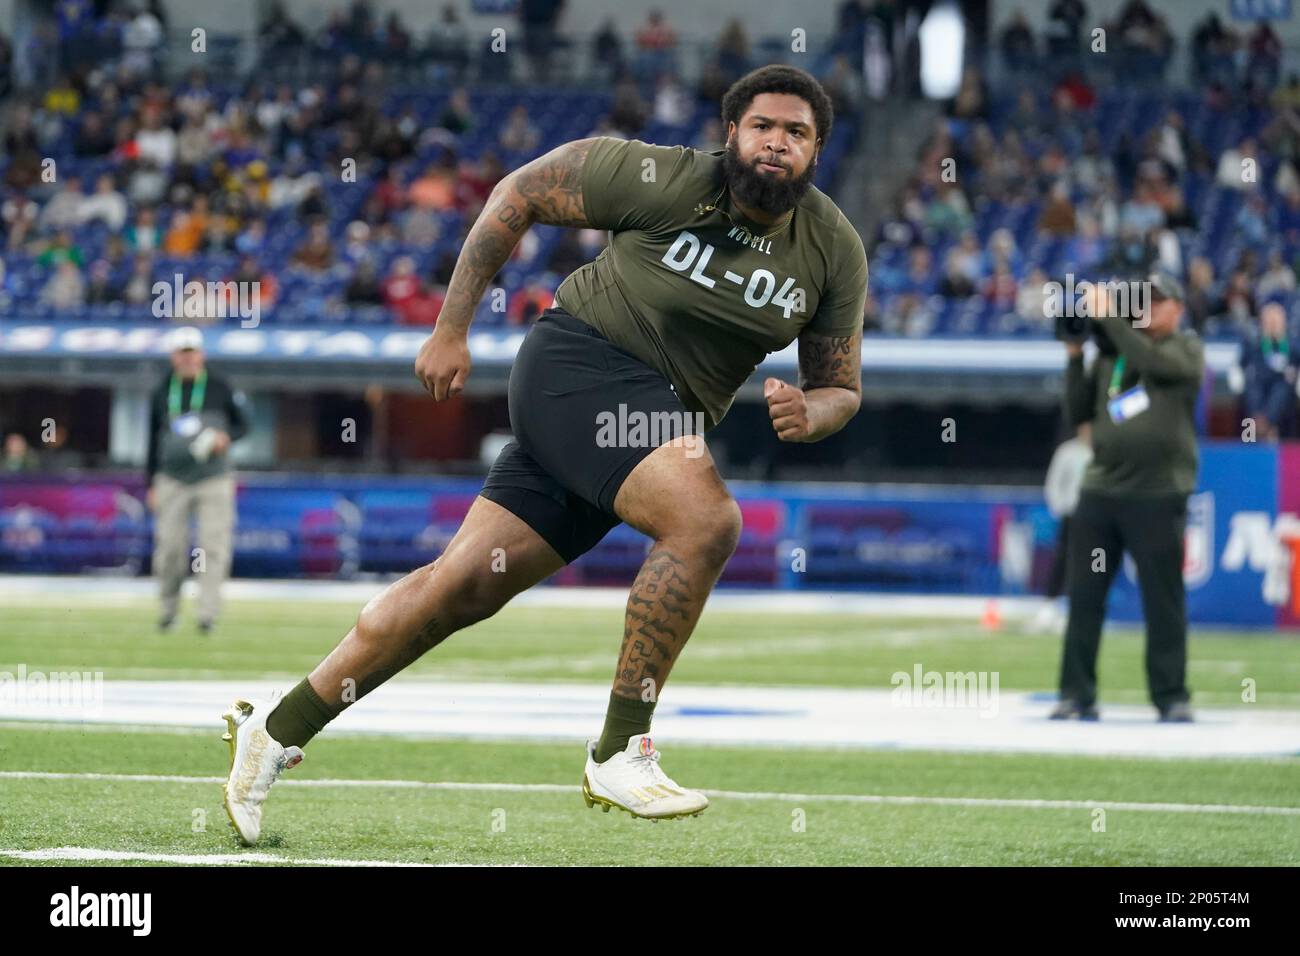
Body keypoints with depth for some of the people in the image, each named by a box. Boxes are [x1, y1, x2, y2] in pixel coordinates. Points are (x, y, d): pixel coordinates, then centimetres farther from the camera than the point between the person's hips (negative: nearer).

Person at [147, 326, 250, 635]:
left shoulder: (220, 389, 2)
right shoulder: (161, 393, 8)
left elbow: (243, 425, 10)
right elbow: (153, 440, 13)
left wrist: (225, 437, -12)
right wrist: (151, 484, 9)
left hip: (214, 480, -2)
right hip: (172, 480, 2)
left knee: (213, 547, -9)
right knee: (169, 545, -3)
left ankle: (208, 613, -10)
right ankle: (168, 607, 14)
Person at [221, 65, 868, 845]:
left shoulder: (835, 249, 2)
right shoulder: (665, 179, -13)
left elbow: (842, 388, 10)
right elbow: (519, 195, -1)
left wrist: (809, 412, -15)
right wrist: (451, 329, -1)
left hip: (672, 419, 5)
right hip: (583, 363, -5)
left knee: (467, 583, 1)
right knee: (708, 518, -28)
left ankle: (279, 729, 10)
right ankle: (620, 755, -19)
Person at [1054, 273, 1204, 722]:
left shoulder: (1187, 350, 4)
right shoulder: (1112, 354, 16)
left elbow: (1152, 361, -17)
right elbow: (1077, 413, 13)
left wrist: (1107, 316, -12)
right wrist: (1075, 357, 4)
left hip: (1158, 496, -4)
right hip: (1100, 491, 4)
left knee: (1163, 600, -2)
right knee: (1084, 596, 3)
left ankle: (1171, 696, 6)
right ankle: (1076, 693, 8)